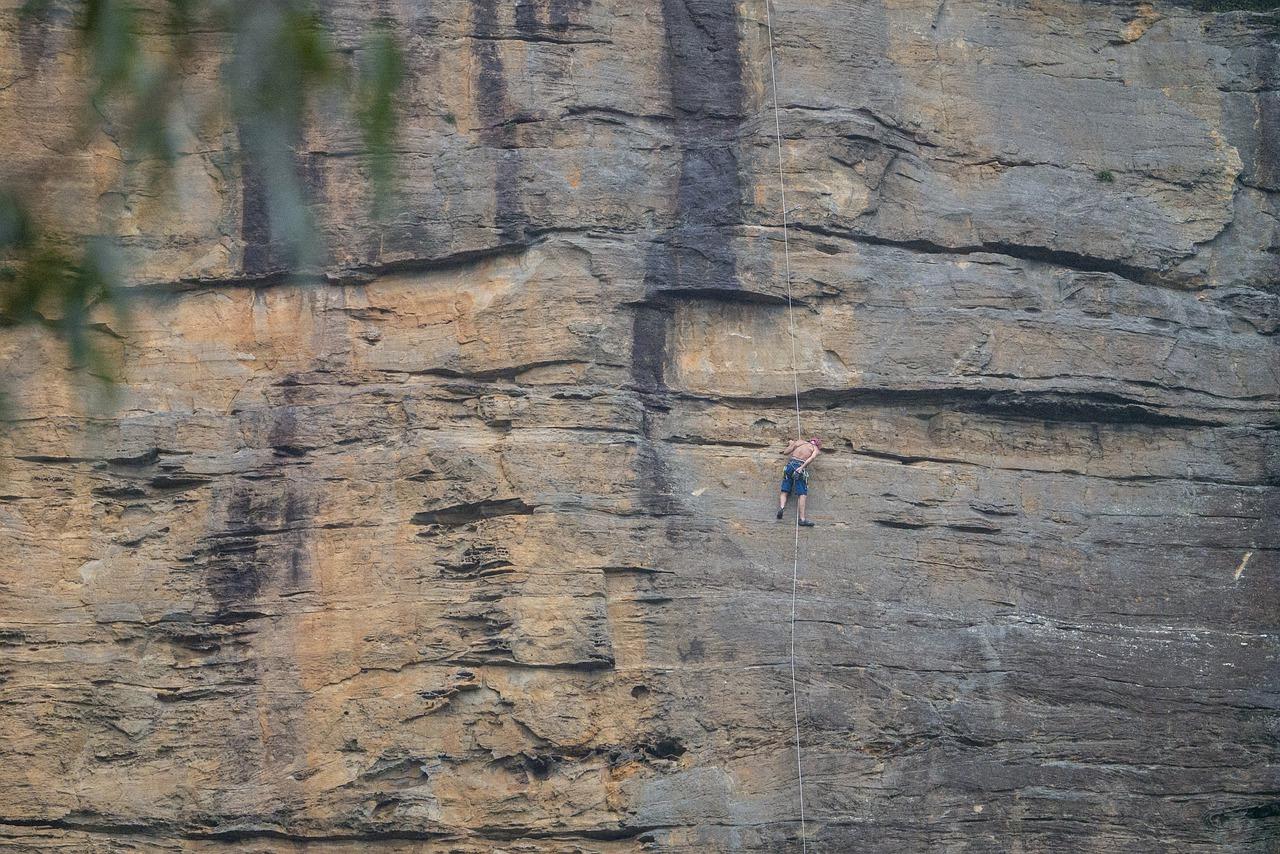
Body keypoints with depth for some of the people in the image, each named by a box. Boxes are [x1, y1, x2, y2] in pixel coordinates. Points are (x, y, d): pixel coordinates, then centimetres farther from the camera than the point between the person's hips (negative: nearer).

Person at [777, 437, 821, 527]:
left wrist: (790, 444, 41)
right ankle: (802, 518, -12)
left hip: (790, 463, 3)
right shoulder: (815, 448, 14)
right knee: (802, 494, -3)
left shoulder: (799, 442, 23)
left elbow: (786, 452, 21)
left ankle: (781, 507, -19)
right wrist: (802, 467, -17)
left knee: (785, 491, 8)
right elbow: (812, 457, -7)